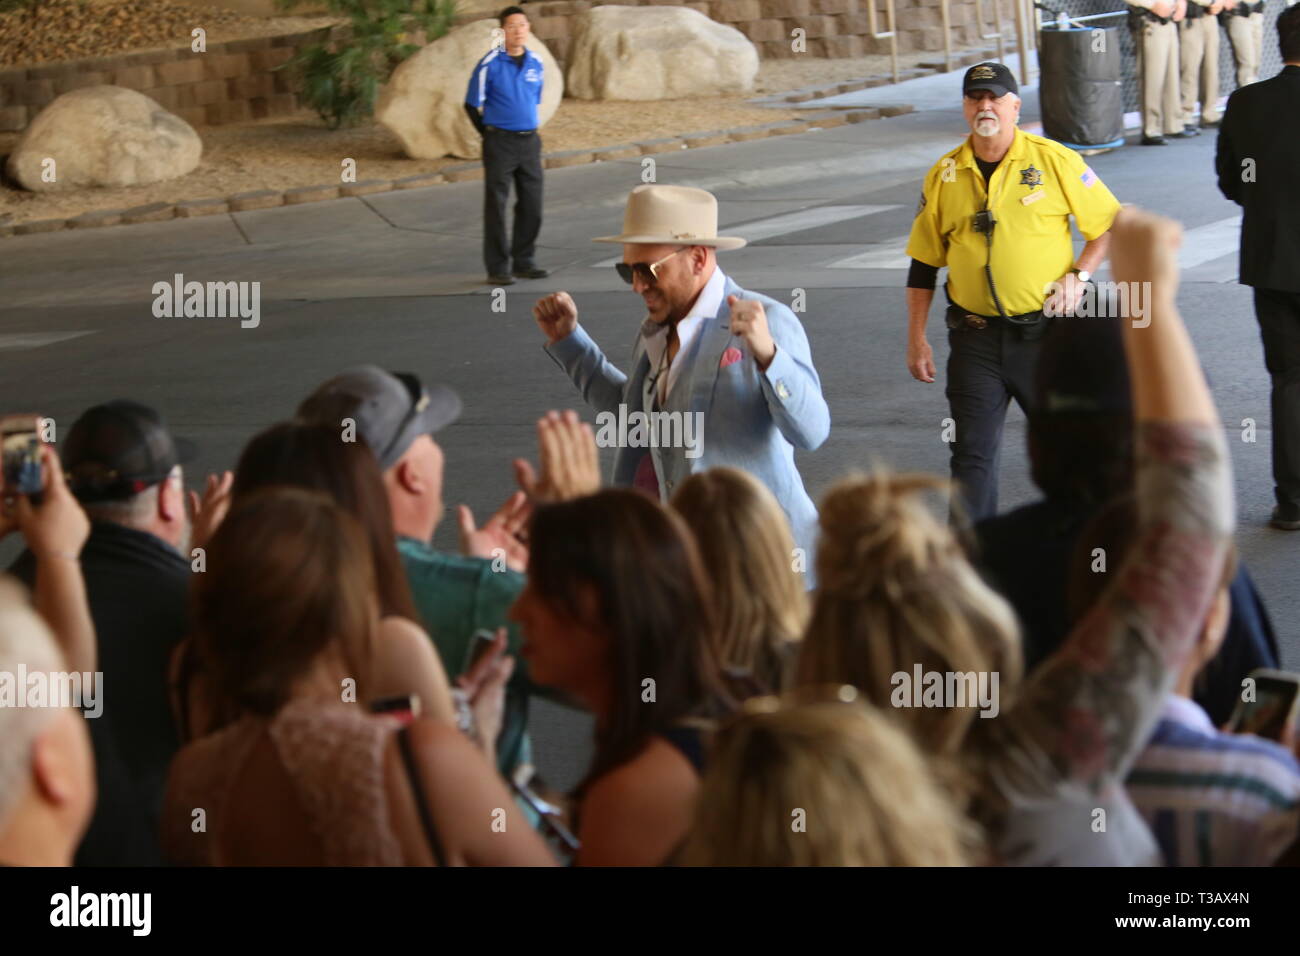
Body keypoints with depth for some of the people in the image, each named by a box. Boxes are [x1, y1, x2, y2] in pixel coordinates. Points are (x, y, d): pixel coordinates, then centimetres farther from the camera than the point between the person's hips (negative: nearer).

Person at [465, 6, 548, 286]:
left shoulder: (536, 63, 6)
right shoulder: (490, 64, -9)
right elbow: (472, 105, -2)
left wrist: (531, 127, 15)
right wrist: (491, 135, 3)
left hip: (530, 142, 5)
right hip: (500, 143, -5)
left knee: (532, 207, 8)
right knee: (496, 207, -2)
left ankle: (524, 262, 19)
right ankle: (497, 269, 2)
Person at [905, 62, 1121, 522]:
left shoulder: (1055, 161, -4)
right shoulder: (944, 175, 4)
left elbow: (1111, 223, 5)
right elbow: (923, 264, 10)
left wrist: (1079, 275, -8)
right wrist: (916, 340, 6)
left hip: (1046, 330, -2)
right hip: (975, 337, 2)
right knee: (972, 452, 0)